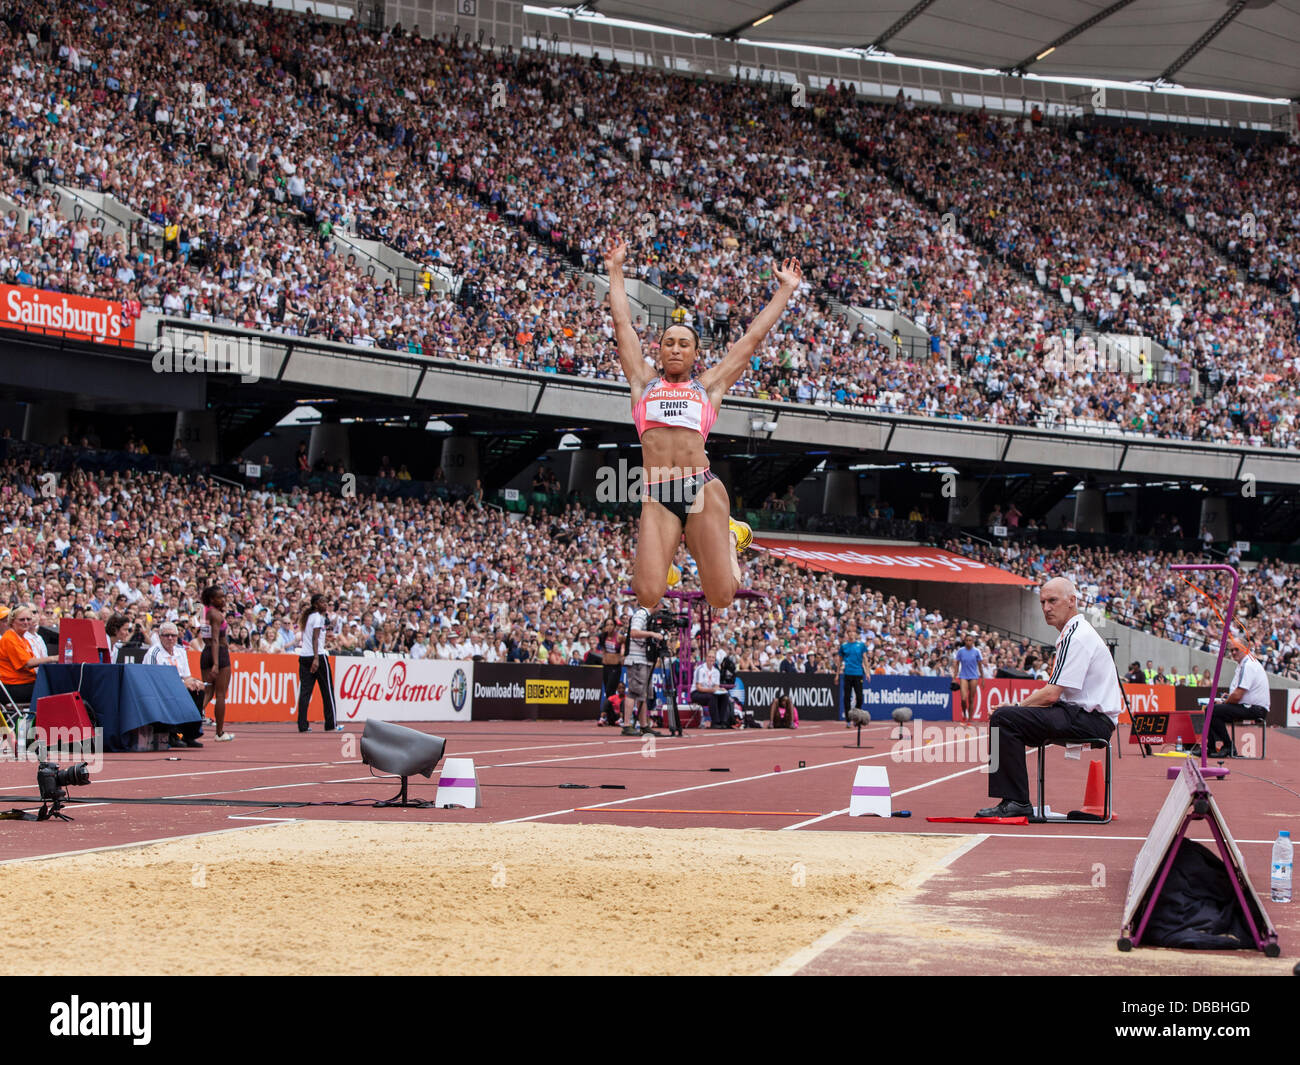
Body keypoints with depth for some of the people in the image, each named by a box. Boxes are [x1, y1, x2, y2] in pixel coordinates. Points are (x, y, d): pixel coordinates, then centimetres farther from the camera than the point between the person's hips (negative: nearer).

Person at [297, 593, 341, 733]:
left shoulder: (308, 616, 16)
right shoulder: (318, 617, -8)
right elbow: (315, 638, -18)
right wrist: (316, 659, -22)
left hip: (303, 656, 7)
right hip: (318, 655, -7)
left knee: (305, 690, 2)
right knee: (327, 690, 3)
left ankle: (302, 725, -4)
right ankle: (331, 725, 5)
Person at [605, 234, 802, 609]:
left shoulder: (708, 386, 19)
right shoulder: (644, 382, 20)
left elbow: (753, 337, 25)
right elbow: (622, 324, 26)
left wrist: (786, 290, 30)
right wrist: (615, 270, 30)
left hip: (702, 489, 0)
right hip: (656, 496, 0)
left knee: (721, 597, -10)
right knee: (648, 596, -17)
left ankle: (729, 538, 24)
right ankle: (649, 546, 20)